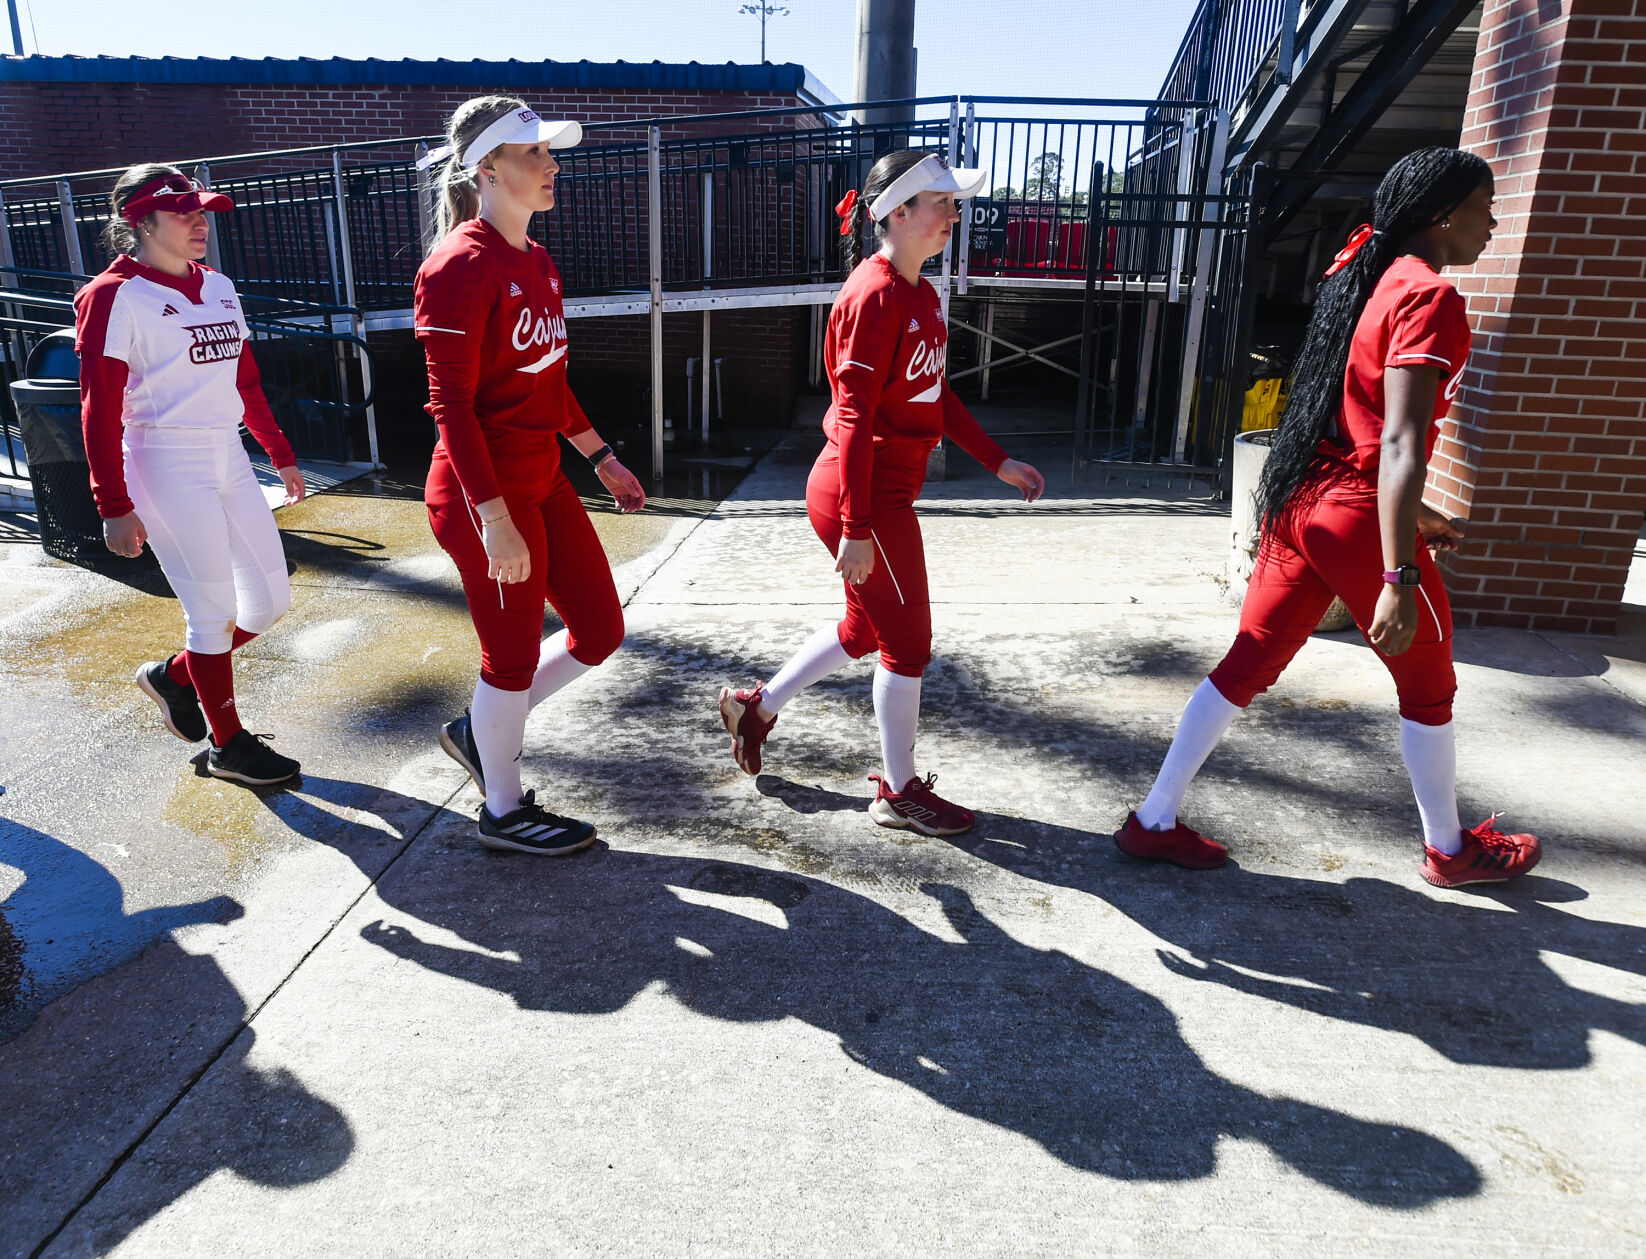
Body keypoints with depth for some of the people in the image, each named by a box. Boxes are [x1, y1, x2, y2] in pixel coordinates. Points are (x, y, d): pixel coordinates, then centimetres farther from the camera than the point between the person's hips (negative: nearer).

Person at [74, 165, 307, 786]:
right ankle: (228, 744, 19)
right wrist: (114, 507, -15)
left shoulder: (219, 287, 12)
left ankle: (173, 675, 34)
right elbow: (99, 410, -12)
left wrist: (282, 455, 19)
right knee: (215, 611, 0)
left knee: (271, 600, 9)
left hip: (230, 460, 7)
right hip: (168, 469, -7)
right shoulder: (113, 297, -10)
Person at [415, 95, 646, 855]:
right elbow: (450, 403, -19)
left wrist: (600, 458, 21)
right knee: (515, 653, 5)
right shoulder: (462, 265, -15)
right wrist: (495, 521, -25)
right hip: (485, 497, -9)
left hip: (543, 483, 9)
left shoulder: (536, 262, 12)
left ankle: (479, 730, 33)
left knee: (600, 630, 13)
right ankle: (504, 812, 27)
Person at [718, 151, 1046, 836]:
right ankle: (900, 792, 22)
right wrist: (856, 529, -23)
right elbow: (853, 417, -22)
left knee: (866, 627, 22)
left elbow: (936, 395, 19)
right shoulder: (875, 296, -19)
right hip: (865, 498, -10)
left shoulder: (921, 294, 12)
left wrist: (997, 461, 18)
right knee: (908, 642, 4)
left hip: (887, 491, 10)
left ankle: (758, 705, 38)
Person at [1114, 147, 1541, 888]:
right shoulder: (1429, 299, -13)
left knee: (1247, 668, 11)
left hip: (1300, 501, 8)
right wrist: (1401, 578, -26)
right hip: (1357, 519, -8)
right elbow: (1400, 444, -23)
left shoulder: (1366, 279, 15)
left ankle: (1154, 821, 15)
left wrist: (1409, 511, 30)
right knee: (1428, 687, 12)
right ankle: (1450, 850, 33)